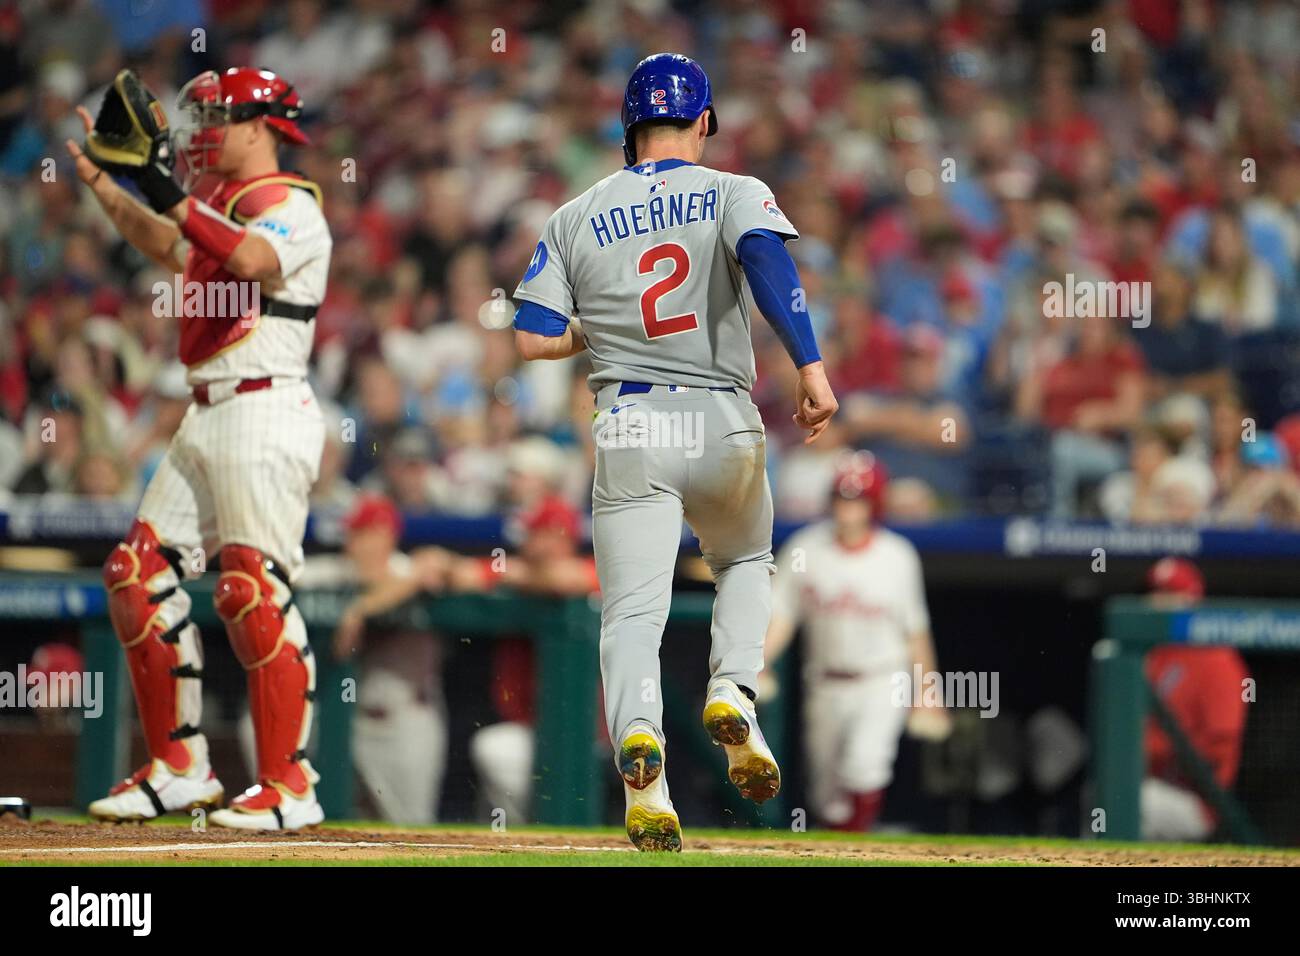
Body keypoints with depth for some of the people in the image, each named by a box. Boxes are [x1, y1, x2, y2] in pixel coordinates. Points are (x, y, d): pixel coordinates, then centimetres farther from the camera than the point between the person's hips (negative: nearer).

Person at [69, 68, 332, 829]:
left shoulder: (290, 206, -10)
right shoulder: (221, 202, 19)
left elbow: (251, 260, -30)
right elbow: (164, 244, 34)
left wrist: (167, 190, -32)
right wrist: (102, 174, 25)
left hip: (265, 414, -10)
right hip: (208, 418, 10)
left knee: (255, 593, -15)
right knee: (140, 575, 7)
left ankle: (290, 788, -12)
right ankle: (178, 768, 14)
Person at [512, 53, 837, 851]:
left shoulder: (577, 218, 8)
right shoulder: (733, 193, 3)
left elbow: (533, 338, 3)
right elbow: (767, 256, -19)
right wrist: (811, 365, -25)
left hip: (630, 432, 0)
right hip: (724, 425, 0)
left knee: (632, 611, -3)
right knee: (746, 564, 26)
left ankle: (638, 742, -32)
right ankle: (733, 693, -1)